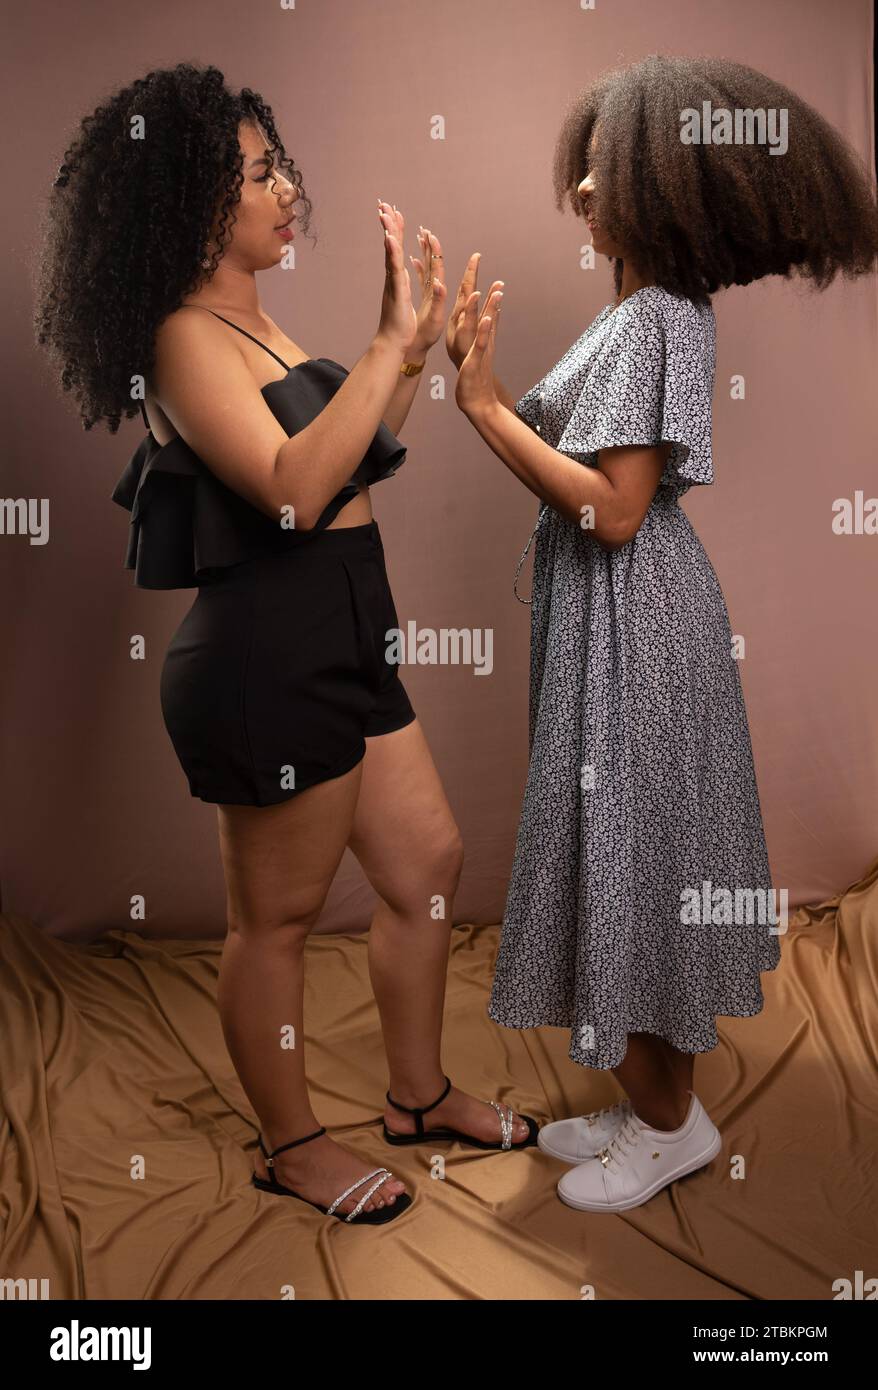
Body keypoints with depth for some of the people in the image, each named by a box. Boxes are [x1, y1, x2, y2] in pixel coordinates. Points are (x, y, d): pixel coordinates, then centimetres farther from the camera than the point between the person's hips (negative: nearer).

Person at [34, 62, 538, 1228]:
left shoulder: (253, 317, 14)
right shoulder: (184, 337, -14)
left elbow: (356, 453, 20)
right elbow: (295, 489, -27)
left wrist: (413, 343, 12)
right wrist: (390, 336, -24)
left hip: (342, 642, 10)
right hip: (269, 658, -10)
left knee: (427, 864, 17)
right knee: (280, 915, 7)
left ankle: (420, 1096, 37)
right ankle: (292, 1145, 29)